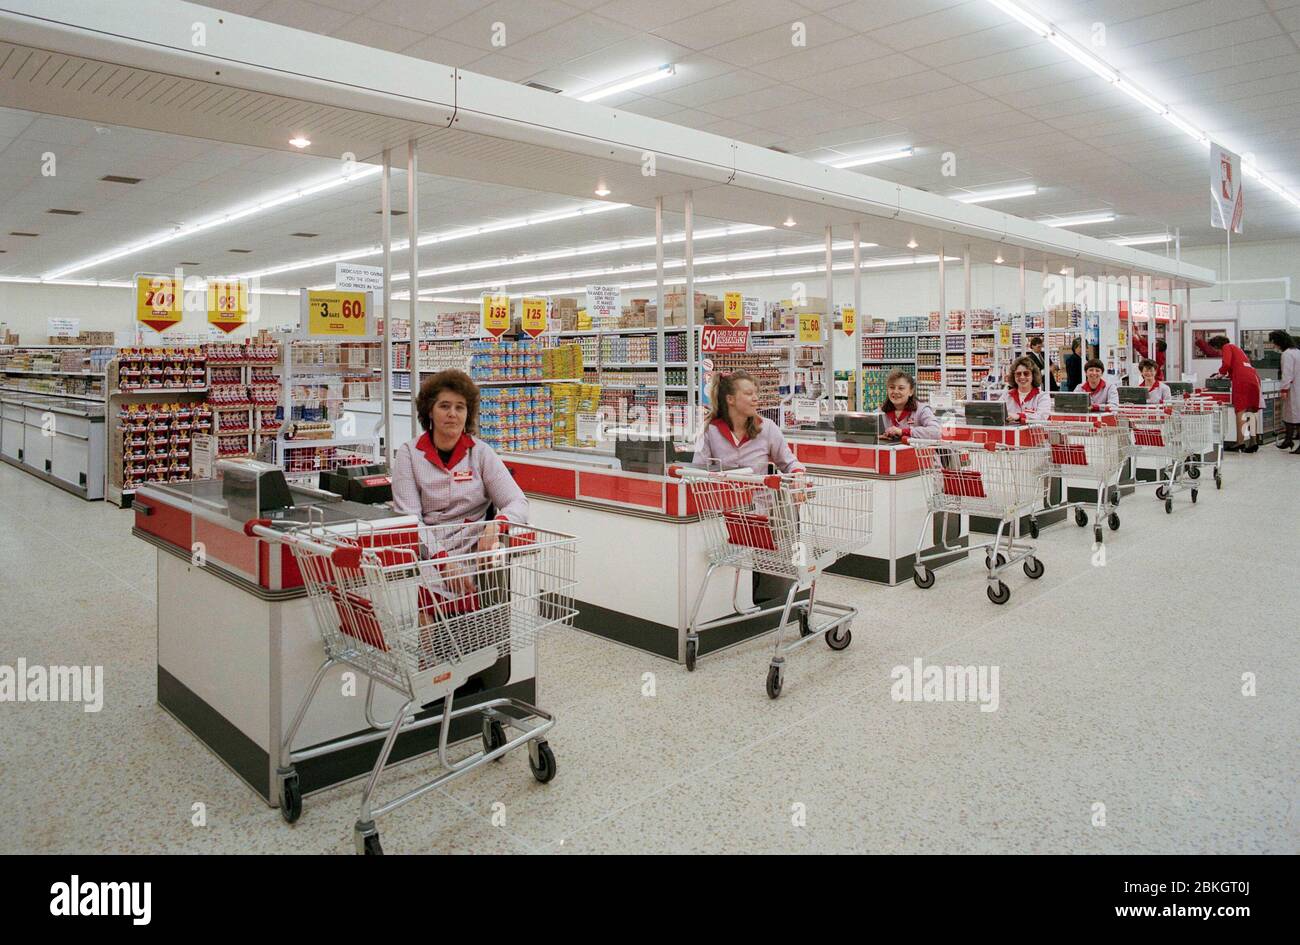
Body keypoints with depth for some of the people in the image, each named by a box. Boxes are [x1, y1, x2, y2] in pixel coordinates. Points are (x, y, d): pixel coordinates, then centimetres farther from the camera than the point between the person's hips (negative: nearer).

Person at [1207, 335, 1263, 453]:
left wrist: (1221, 373, 7)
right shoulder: (1236, 348, 30)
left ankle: (1240, 442, -13)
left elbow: (1226, 364, -9)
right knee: (1250, 412, 9)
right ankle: (1253, 442, 8)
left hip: (1242, 379, -8)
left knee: (1240, 411, -9)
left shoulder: (1227, 347, 5)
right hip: (1254, 377, 8)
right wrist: (1228, 375, 31)